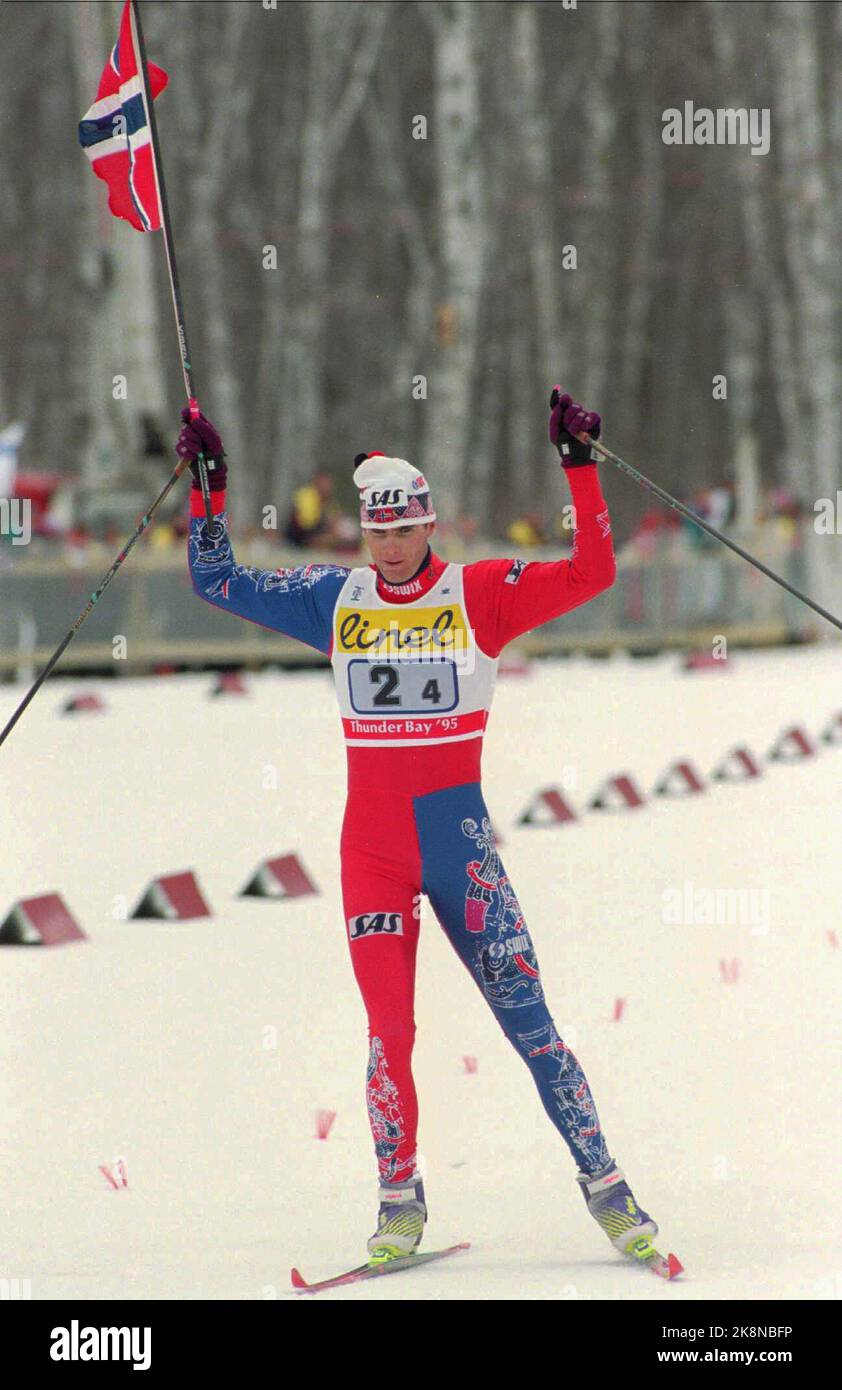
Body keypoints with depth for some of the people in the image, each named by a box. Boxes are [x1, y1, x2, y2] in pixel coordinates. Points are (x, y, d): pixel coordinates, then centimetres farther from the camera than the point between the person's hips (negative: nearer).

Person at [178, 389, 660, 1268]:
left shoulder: (481, 594, -1)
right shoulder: (335, 600, 7)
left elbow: (591, 574, -10)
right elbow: (217, 582, 13)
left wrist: (580, 467, -17)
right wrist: (209, 485, 6)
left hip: (461, 840, -2)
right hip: (372, 848, 2)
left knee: (526, 1015, -4)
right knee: (388, 1030, -6)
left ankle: (603, 1186, 4)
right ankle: (399, 1201, 7)